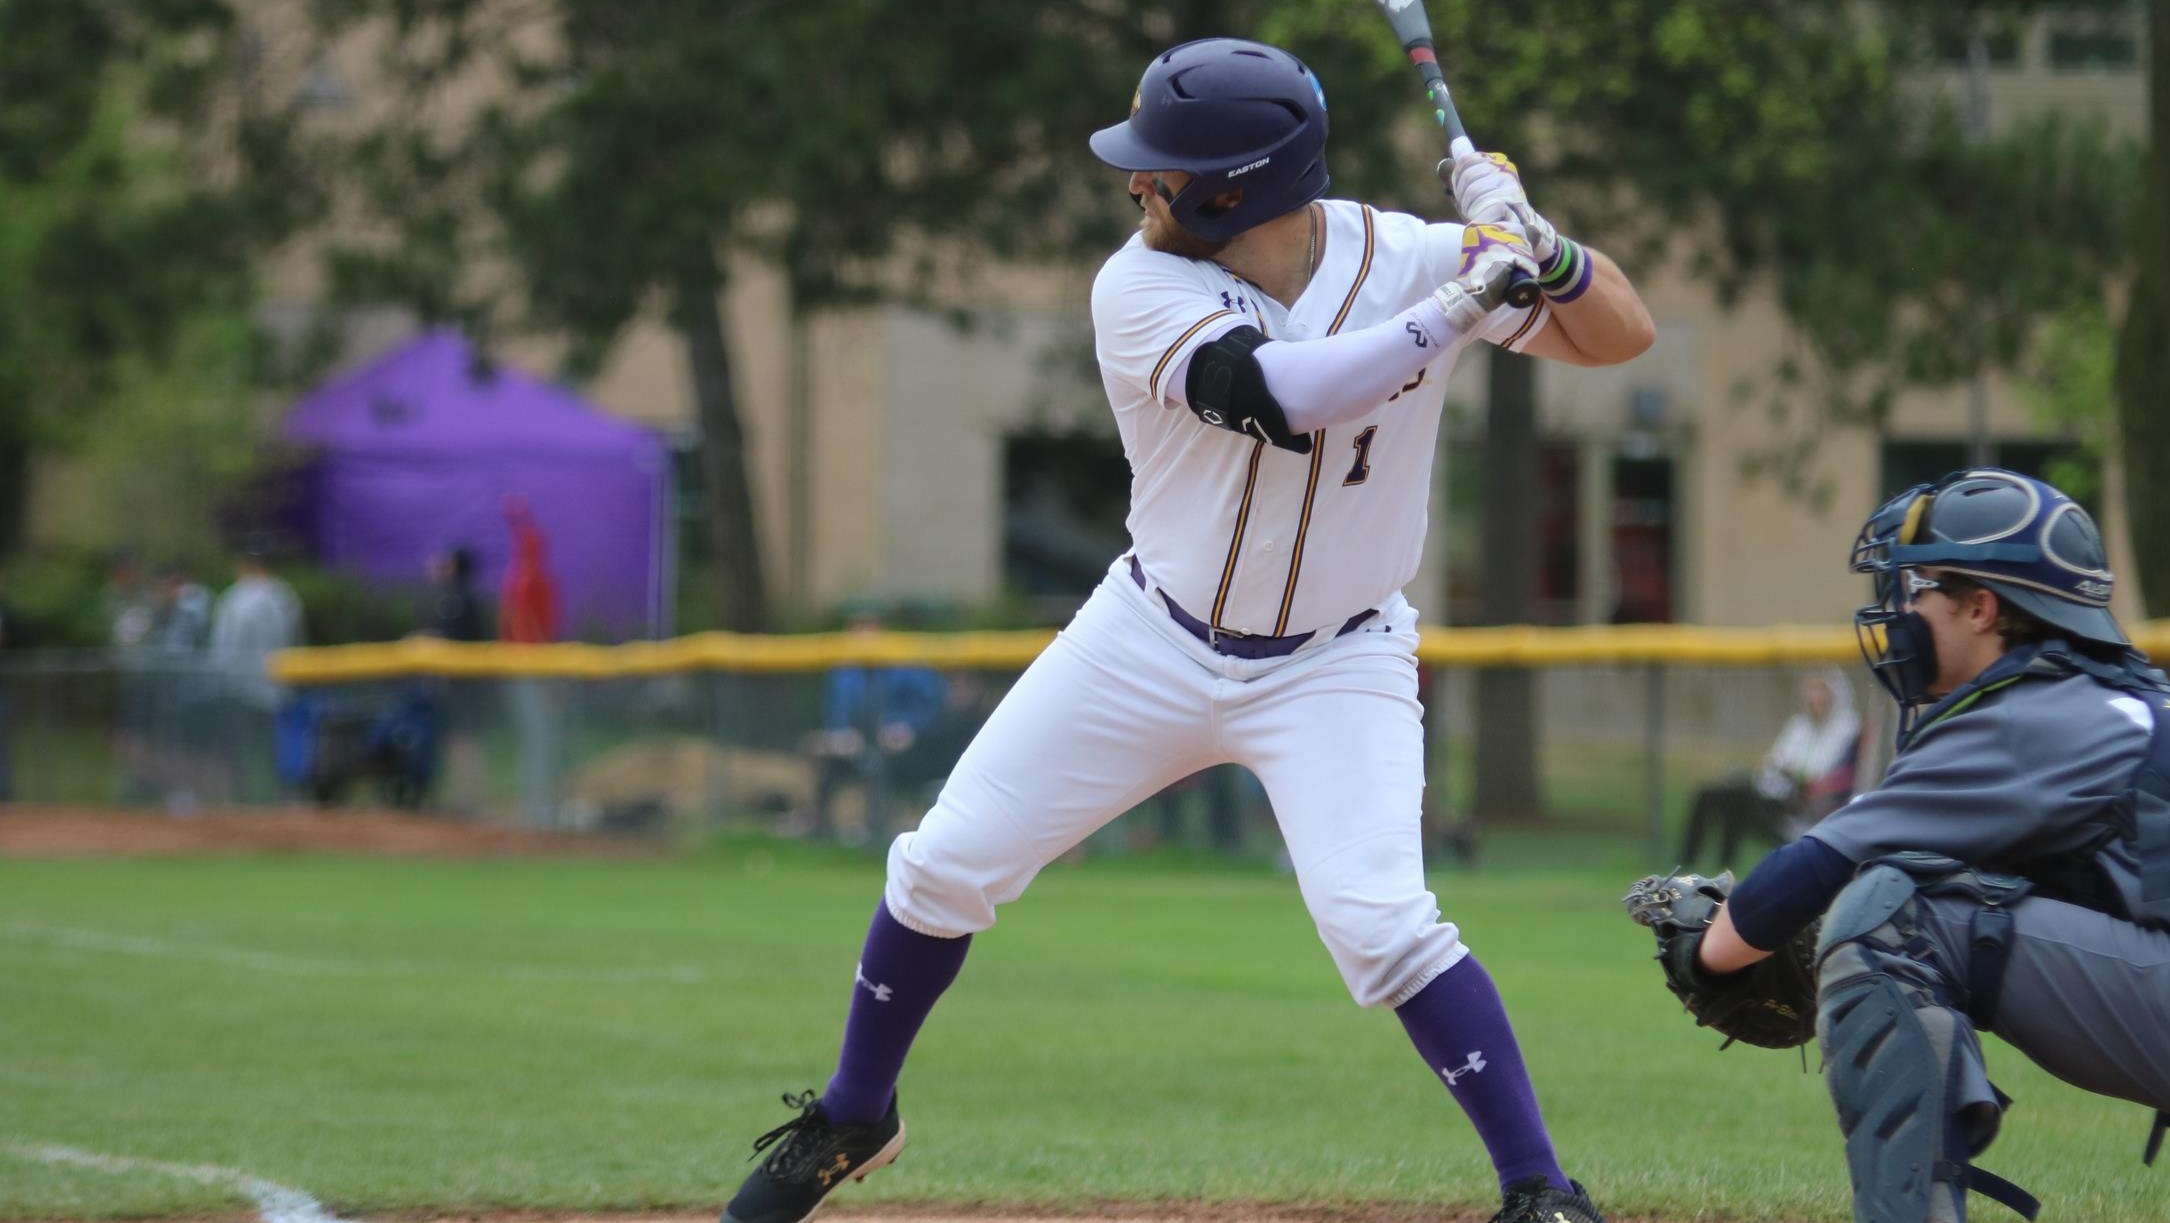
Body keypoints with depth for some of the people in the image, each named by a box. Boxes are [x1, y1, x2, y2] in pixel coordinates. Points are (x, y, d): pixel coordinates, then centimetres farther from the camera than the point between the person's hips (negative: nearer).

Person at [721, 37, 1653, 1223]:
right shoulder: (1142, 290, -19)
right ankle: (852, 1121, 29)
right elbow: (1277, 392, -36)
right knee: (944, 867, 4)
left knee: (1376, 922, -24)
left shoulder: (1406, 259, -15)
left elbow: (1621, 334, -12)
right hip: (1156, 639, 2)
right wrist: (1459, 308, -39)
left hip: (1334, 668, -2)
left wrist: (1538, 248, -32)